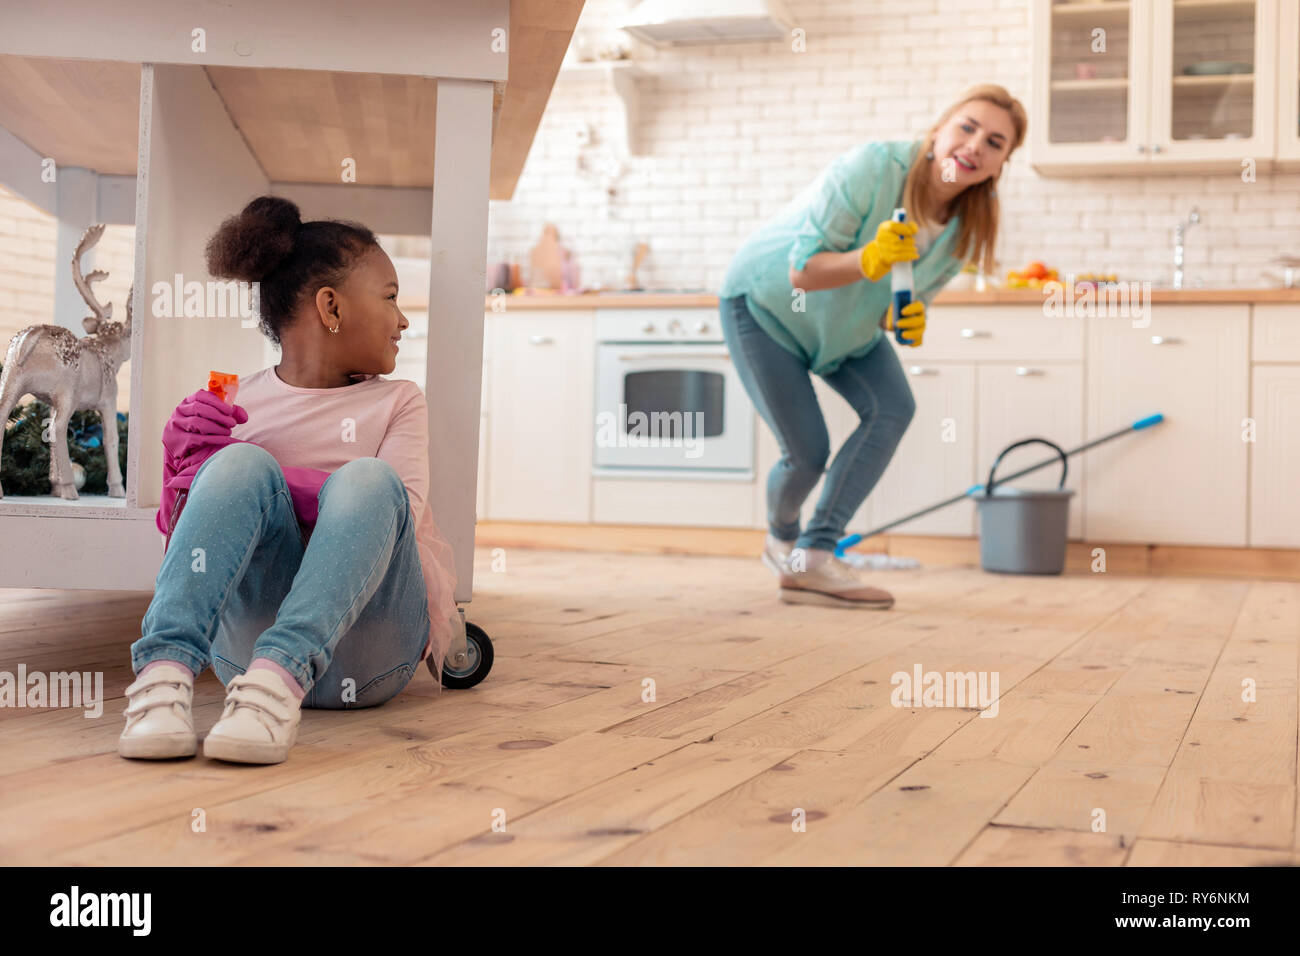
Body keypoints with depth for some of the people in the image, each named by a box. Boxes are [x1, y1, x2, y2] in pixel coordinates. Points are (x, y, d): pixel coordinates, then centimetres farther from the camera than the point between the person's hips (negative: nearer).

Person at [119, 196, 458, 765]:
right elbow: (181, 531, 10)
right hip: (246, 630, 0)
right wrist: (190, 477, -12)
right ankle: (166, 666, -41)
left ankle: (281, 675, -47)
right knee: (243, 466, -24)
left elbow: (402, 507, -4)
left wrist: (259, 476, -12)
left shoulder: (397, 403, 16)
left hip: (365, 654, 0)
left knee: (368, 478, -27)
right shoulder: (236, 404, 15)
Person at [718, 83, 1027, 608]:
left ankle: (813, 556, -15)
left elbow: (914, 295, -3)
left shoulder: (967, 225, -15)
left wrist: (905, 319, -26)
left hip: (847, 324, 6)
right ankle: (781, 539, 27)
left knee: (892, 408, -17)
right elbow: (801, 272, -32)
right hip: (765, 303, -6)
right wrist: (867, 261, -50)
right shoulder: (871, 168, -34)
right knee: (807, 452, -9)